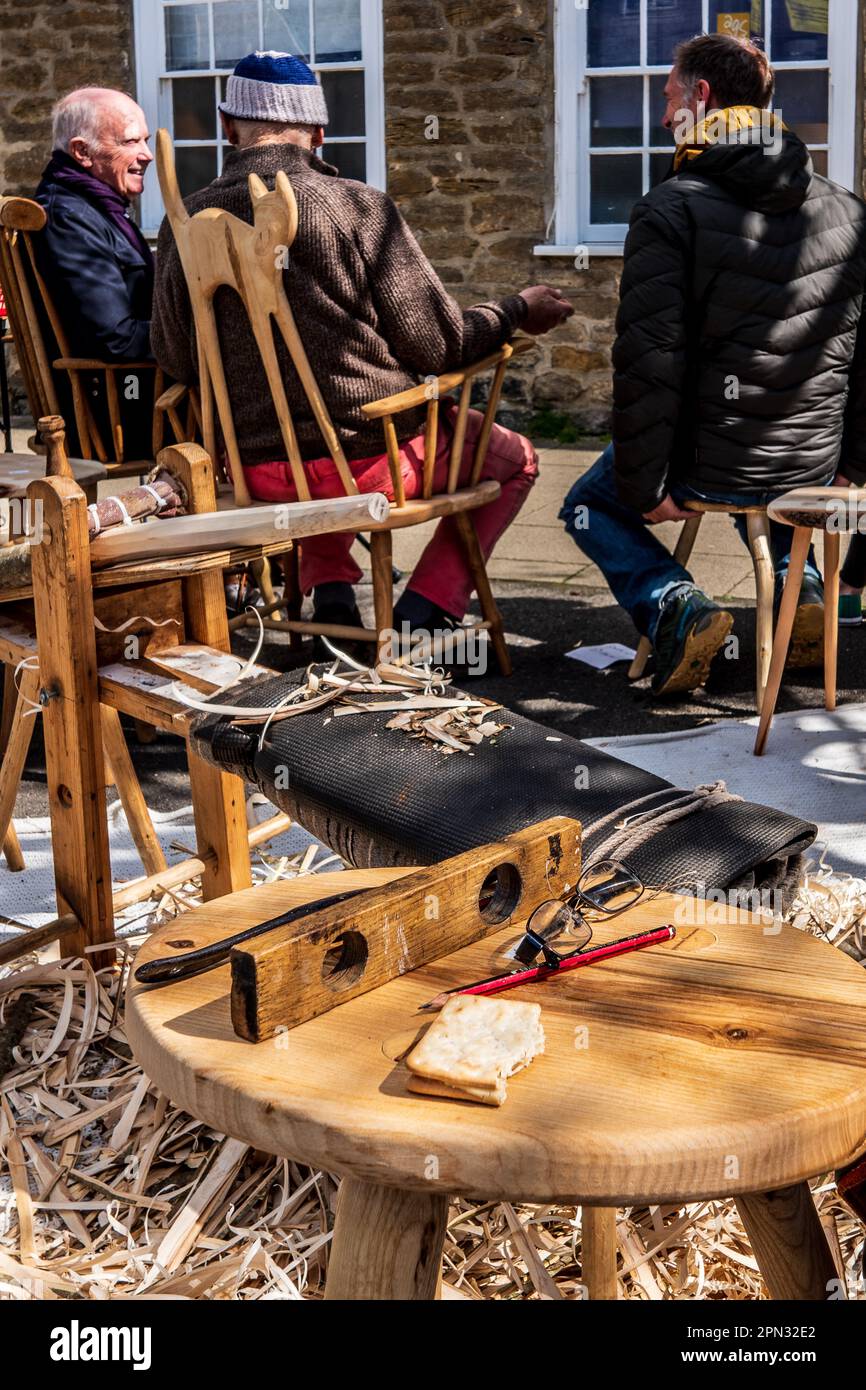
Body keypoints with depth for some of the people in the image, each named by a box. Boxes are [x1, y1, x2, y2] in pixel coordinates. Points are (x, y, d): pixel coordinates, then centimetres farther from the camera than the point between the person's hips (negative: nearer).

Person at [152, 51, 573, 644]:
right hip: (369, 460, -4)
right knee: (514, 459, 22)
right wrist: (517, 311, 9)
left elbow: (176, 362, 7)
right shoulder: (356, 204, -13)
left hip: (255, 473, 5)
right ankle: (422, 610, 8)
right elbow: (438, 345, -10)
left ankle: (330, 594, 23)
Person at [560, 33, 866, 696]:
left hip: (709, 462, -5)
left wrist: (644, 487, -11)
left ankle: (676, 606, -1)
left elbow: (648, 362, -19)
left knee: (591, 503, 24)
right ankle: (799, 590, 16)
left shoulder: (672, 209, -14)